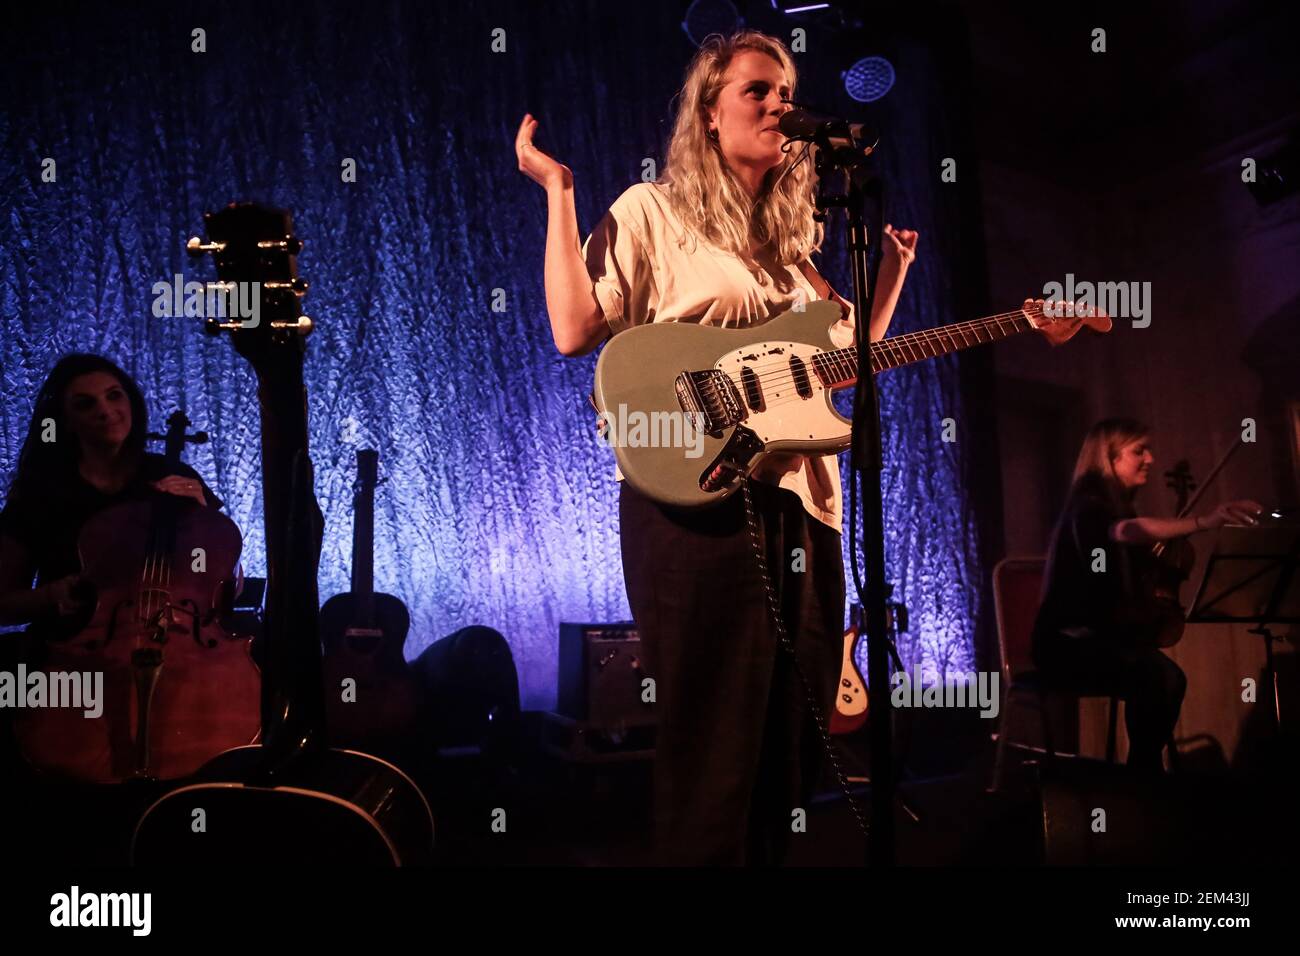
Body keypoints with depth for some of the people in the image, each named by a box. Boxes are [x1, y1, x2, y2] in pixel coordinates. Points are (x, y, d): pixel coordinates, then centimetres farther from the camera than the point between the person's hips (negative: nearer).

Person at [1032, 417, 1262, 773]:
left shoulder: (1119, 506, 15)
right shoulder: (1087, 505, -13)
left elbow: (1139, 574, 17)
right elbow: (1128, 532, -37)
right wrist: (1201, 522, -50)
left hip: (1104, 637, 8)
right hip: (1068, 643, -8)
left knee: (1167, 677, -21)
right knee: (1158, 675, -31)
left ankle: (1145, 770, -12)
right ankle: (1145, 769, -16)